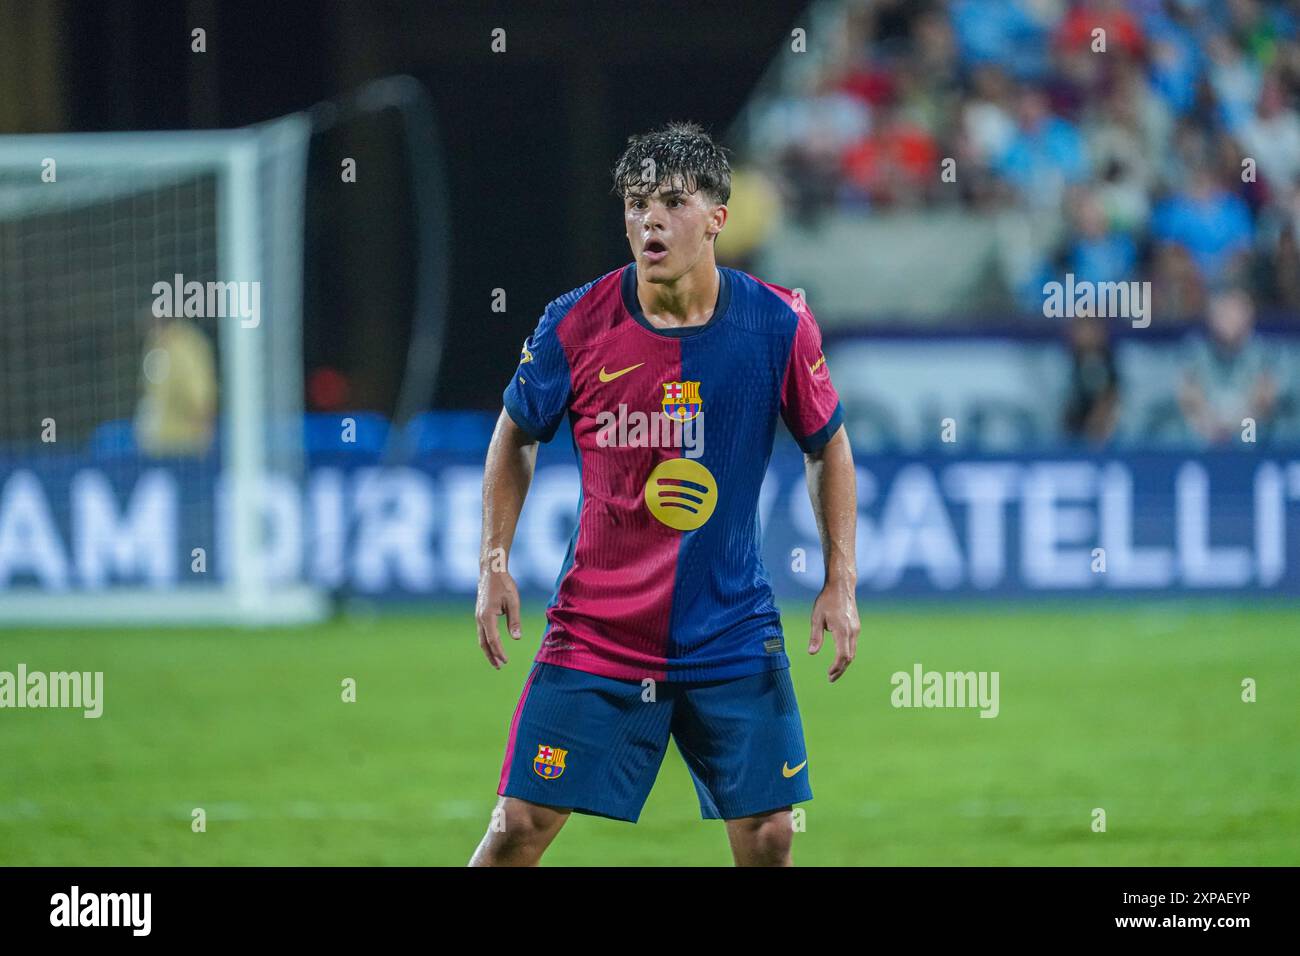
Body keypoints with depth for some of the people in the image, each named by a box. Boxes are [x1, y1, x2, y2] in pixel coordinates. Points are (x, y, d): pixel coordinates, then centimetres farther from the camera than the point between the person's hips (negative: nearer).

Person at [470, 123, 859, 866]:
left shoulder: (779, 325, -8)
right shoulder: (576, 324, -9)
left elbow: (830, 447, 7)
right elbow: (516, 436, 9)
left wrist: (842, 583, 2)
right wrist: (495, 564, 2)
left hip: (735, 637, 1)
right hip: (593, 631, -1)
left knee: (768, 838, 1)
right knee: (521, 825, -5)